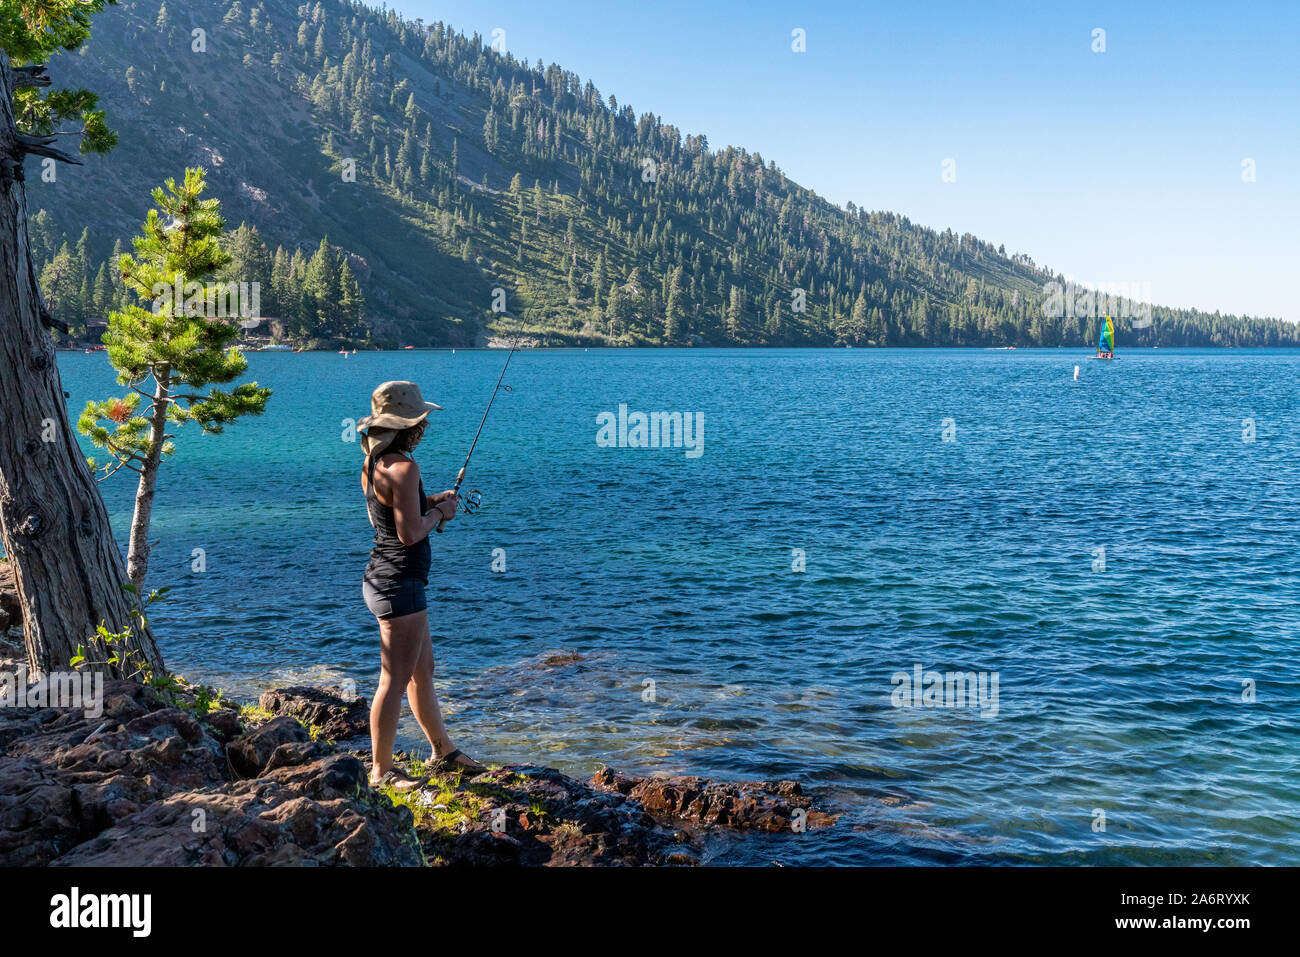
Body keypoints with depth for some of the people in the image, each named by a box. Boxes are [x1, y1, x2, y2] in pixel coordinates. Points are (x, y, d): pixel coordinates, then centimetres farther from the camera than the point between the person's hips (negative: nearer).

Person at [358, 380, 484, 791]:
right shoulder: (403, 467, -21)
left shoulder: (373, 464, 10)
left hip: (383, 578, 11)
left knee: (423, 670, 20)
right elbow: (410, 534, -24)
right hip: (399, 583, -11)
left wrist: (429, 502, 13)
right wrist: (439, 512, -6)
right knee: (395, 679, -1)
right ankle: (382, 771, 9)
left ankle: (443, 750, 34)